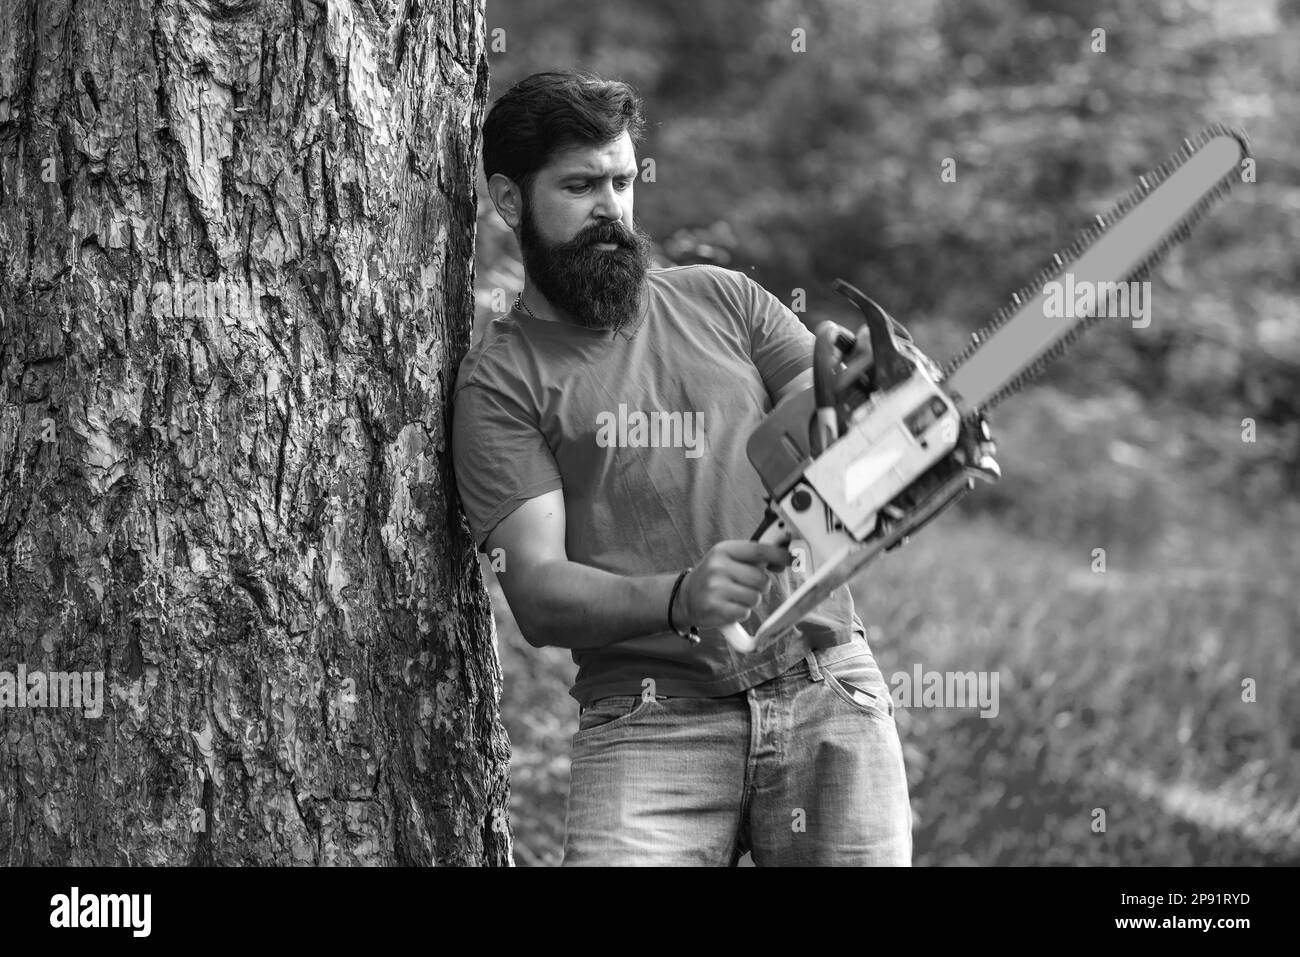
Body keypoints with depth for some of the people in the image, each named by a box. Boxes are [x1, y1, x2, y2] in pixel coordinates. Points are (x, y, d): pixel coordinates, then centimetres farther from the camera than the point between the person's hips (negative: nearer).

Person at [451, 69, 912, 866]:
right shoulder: (500, 379, 4)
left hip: (826, 687, 3)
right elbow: (537, 595, -6)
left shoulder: (722, 301, 16)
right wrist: (680, 599, -24)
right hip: (654, 718, -3)